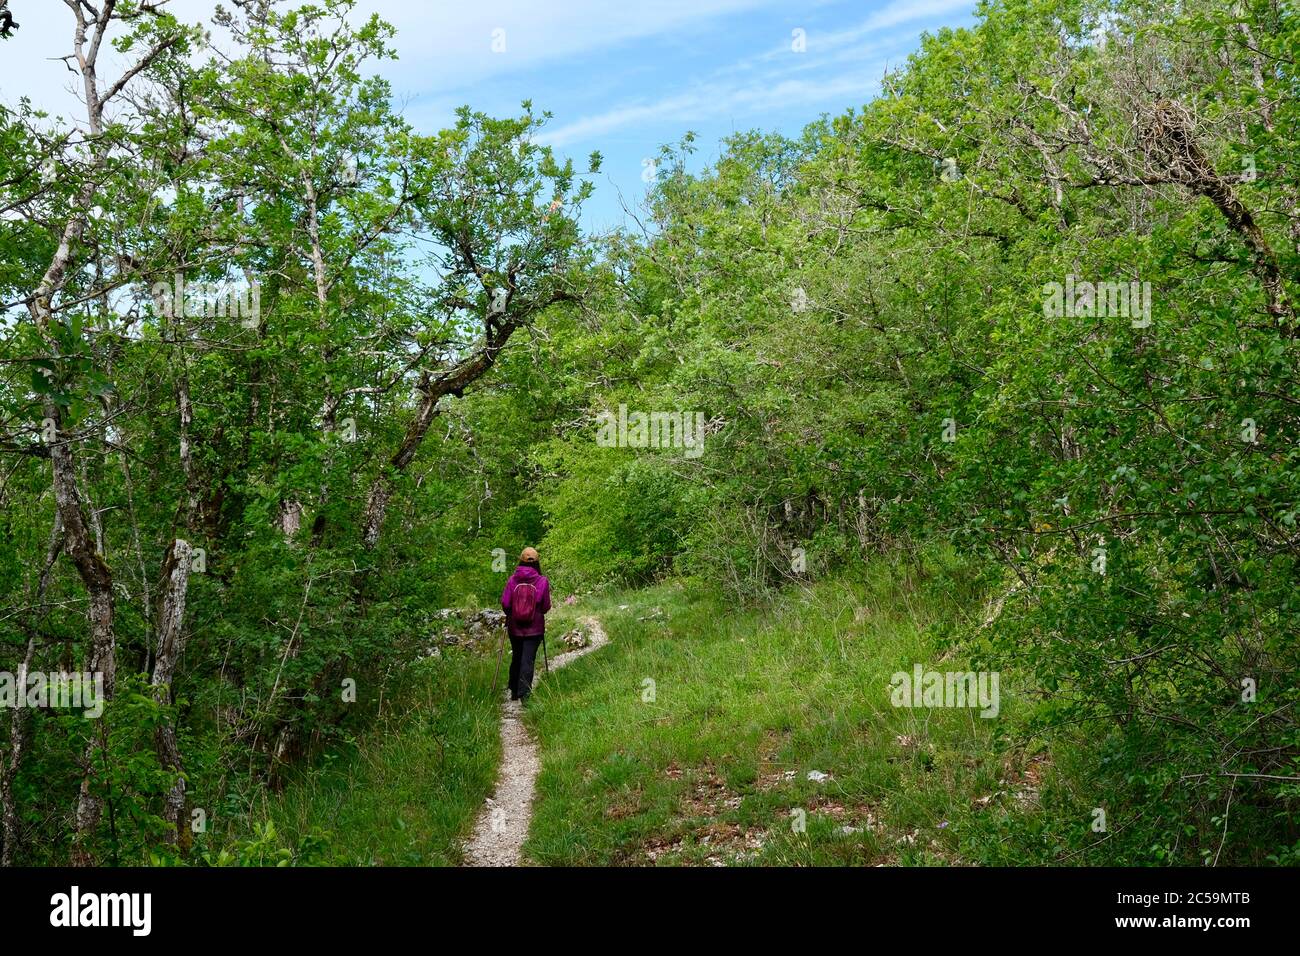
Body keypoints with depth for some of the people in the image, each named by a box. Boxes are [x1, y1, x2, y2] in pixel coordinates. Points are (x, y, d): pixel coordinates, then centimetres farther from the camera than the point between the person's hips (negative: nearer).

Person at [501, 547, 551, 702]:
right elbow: (546, 607, -6)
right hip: (534, 629, -2)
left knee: (516, 658, 19)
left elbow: (505, 603, -8)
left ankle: (514, 692, 29)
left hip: (514, 627, 2)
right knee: (528, 661, 2)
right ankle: (524, 695, -3)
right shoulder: (542, 581, -11)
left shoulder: (512, 580, -9)